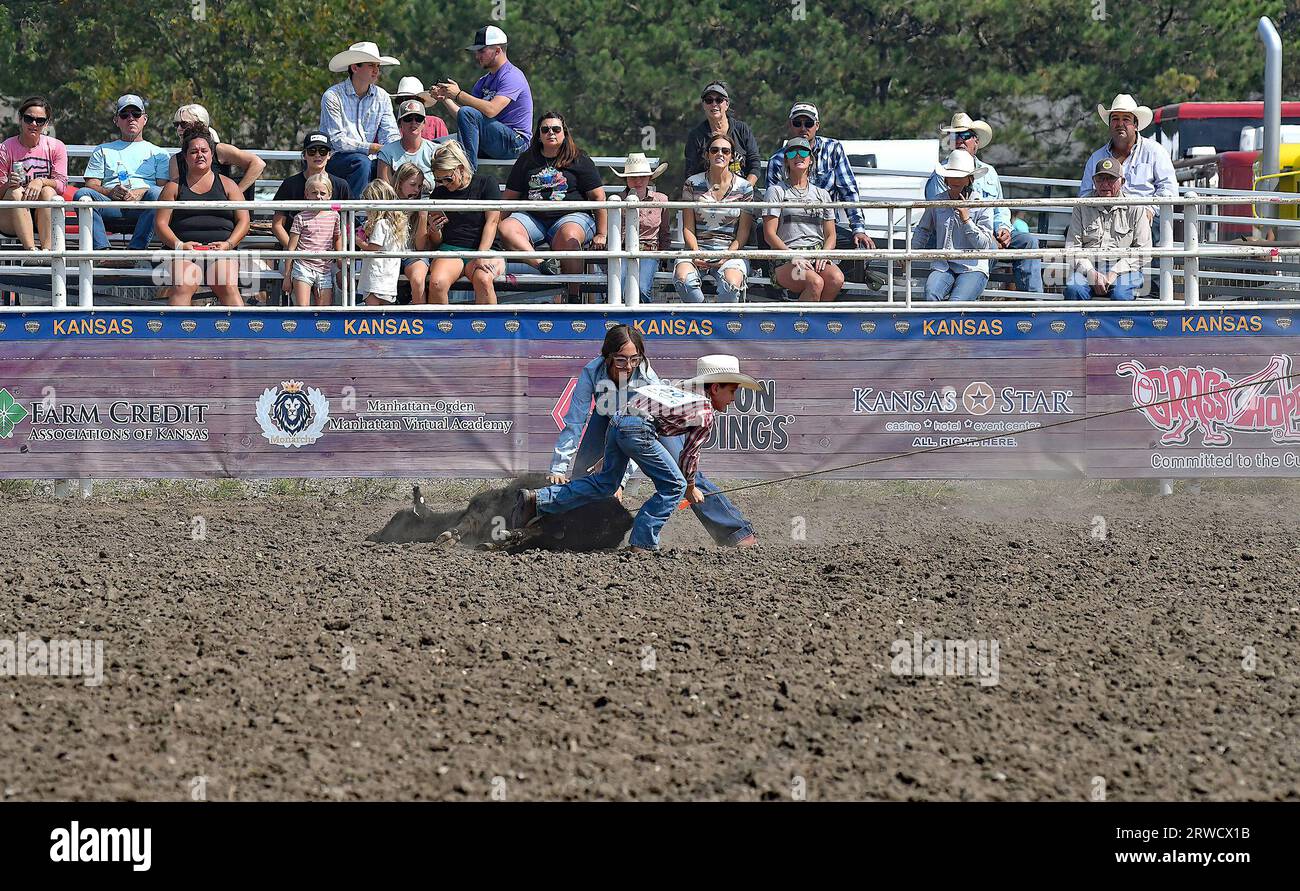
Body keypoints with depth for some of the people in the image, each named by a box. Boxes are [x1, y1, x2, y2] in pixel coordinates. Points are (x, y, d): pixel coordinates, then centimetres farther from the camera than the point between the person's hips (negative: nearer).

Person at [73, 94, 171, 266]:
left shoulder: (157, 153, 26)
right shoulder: (102, 151, 30)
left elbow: (164, 187, 11)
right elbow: (91, 185, 16)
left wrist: (140, 193, -9)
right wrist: (111, 192, -6)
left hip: (142, 207, -1)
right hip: (111, 205, 1)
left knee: (156, 193, -35)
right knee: (82, 194, -29)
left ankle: (135, 251, -46)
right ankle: (102, 252, -45)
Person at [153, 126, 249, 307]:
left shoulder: (227, 185, 19)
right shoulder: (174, 187, 18)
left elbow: (243, 221, 13)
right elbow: (161, 223, 9)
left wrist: (228, 244, -6)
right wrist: (179, 245, -9)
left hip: (222, 251, 1)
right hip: (185, 249, -1)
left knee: (228, 287, -29)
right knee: (182, 287, -31)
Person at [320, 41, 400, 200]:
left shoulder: (382, 97, 10)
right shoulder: (333, 96, -8)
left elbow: (391, 136, 3)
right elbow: (337, 141, -15)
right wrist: (373, 148, -22)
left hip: (368, 159, 4)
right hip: (335, 159, -4)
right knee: (361, 162, -35)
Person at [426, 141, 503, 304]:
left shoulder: (485, 183, 5)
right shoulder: (439, 193, 14)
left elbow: (492, 222, -4)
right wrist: (434, 230, -7)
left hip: (483, 249, -2)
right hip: (449, 250, 2)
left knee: (483, 280, -37)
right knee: (436, 283, -32)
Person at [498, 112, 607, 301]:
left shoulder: (579, 160, 7)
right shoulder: (527, 160, 16)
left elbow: (598, 197, 5)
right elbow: (509, 197, 18)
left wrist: (601, 234, -2)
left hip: (571, 216, -4)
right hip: (533, 218, 4)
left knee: (568, 237, -39)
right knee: (506, 228, -28)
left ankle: (573, 297, -39)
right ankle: (542, 264, -45)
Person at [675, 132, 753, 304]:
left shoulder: (744, 188, 6)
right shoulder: (693, 184, 8)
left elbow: (743, 232, 4)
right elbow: (688, 227, 6)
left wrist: (727, 256, -13)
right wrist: (695, 253, -12)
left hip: (731, 251, -1)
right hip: (698, 249, 1)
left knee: (731, 284, -34)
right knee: (682, 278, -32)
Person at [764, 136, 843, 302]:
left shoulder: (822, 194, 22)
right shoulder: (776, 191, 10)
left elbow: (830, 235, 19)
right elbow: (770, 234, 1)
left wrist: (824, 254, -5)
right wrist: (793, 256, -14)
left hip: (818, 256, 4)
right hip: (786, 259, -4)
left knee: (836, 279, -32)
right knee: (815, 282, -36)